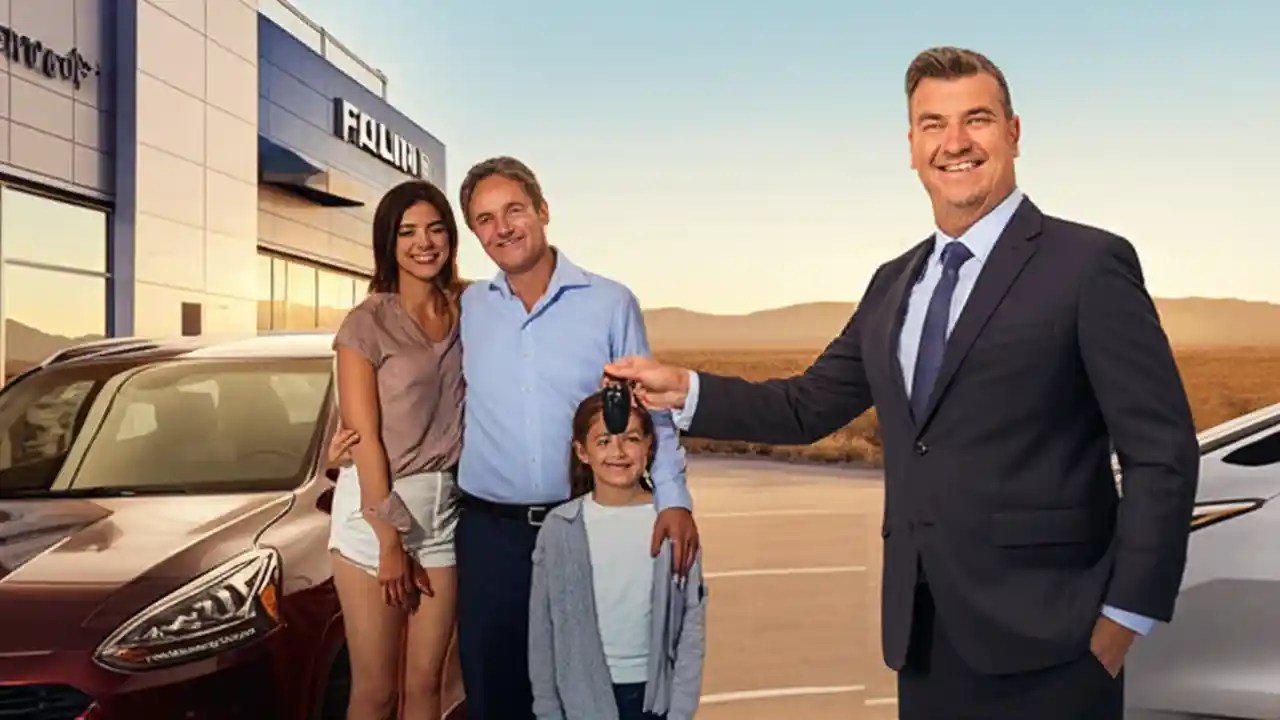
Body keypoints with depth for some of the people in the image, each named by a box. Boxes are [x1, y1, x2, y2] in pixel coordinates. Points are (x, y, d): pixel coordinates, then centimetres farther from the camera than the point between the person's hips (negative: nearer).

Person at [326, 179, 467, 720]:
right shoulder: (367, 322, -7)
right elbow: (364, 436, -10)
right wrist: (389, 538, -11)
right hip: (375, 508, -4)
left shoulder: (467, 310, 7)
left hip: (446, 508, 4)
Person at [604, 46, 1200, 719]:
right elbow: (808, 406, 13)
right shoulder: (894, 284, 11)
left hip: (1041, 641, -5)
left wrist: (1125, 617, -12)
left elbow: (1163, 453, -9)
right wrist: (685, 391, 2)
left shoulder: (1090, 263, -7)